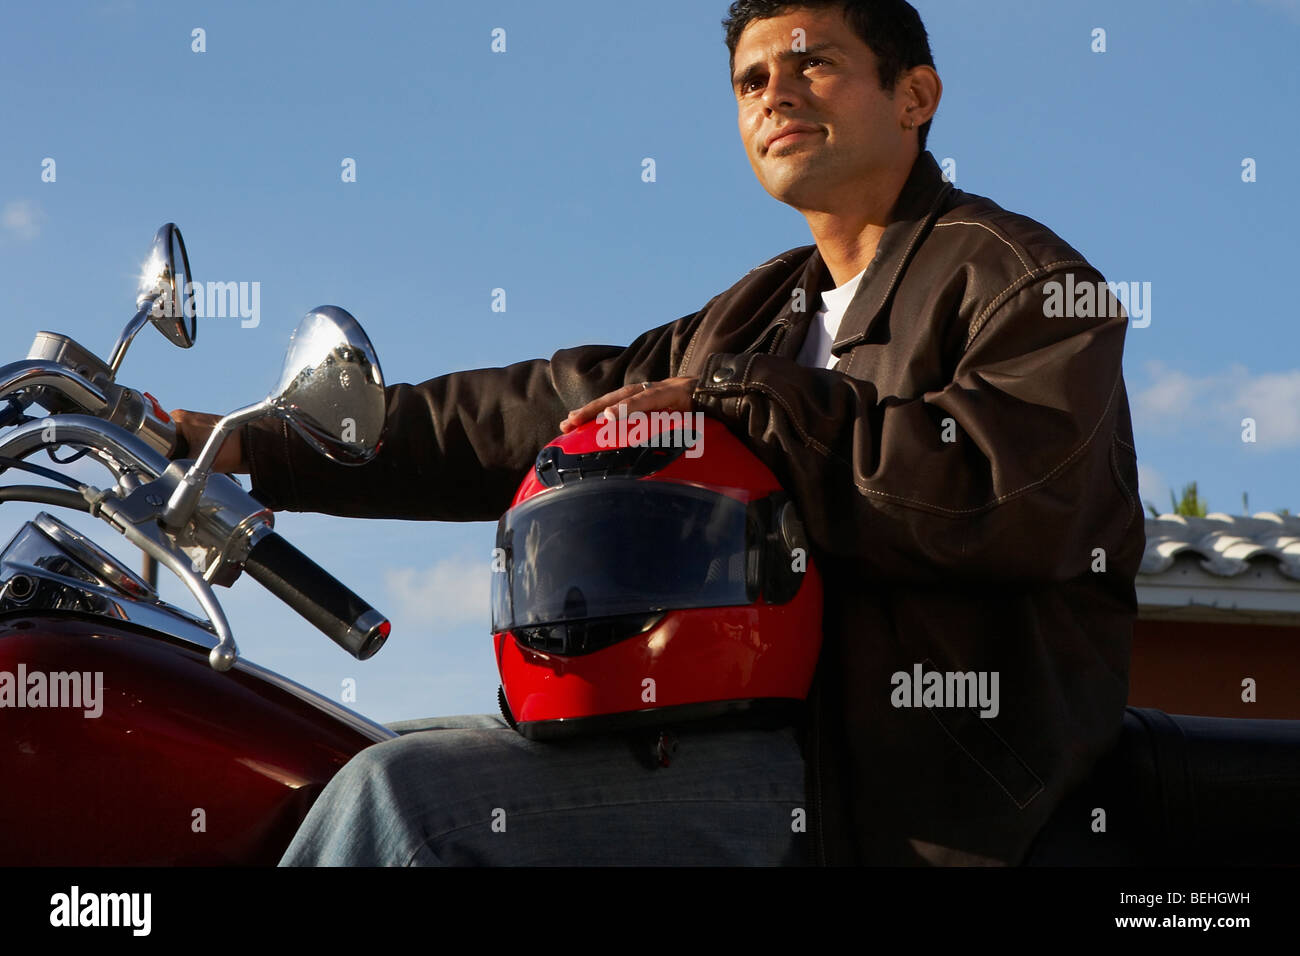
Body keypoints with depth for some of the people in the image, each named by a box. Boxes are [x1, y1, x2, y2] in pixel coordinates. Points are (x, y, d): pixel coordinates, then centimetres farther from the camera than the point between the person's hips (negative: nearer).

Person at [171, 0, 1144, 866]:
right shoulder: (761, 314, 25)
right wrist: (257, 447, 19)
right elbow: (544, 411, 24)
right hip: (773, 729, 9)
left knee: (402, 795, -21)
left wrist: (737, 400, -13)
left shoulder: (1019, 276, -1)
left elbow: (1016, 492, -19)